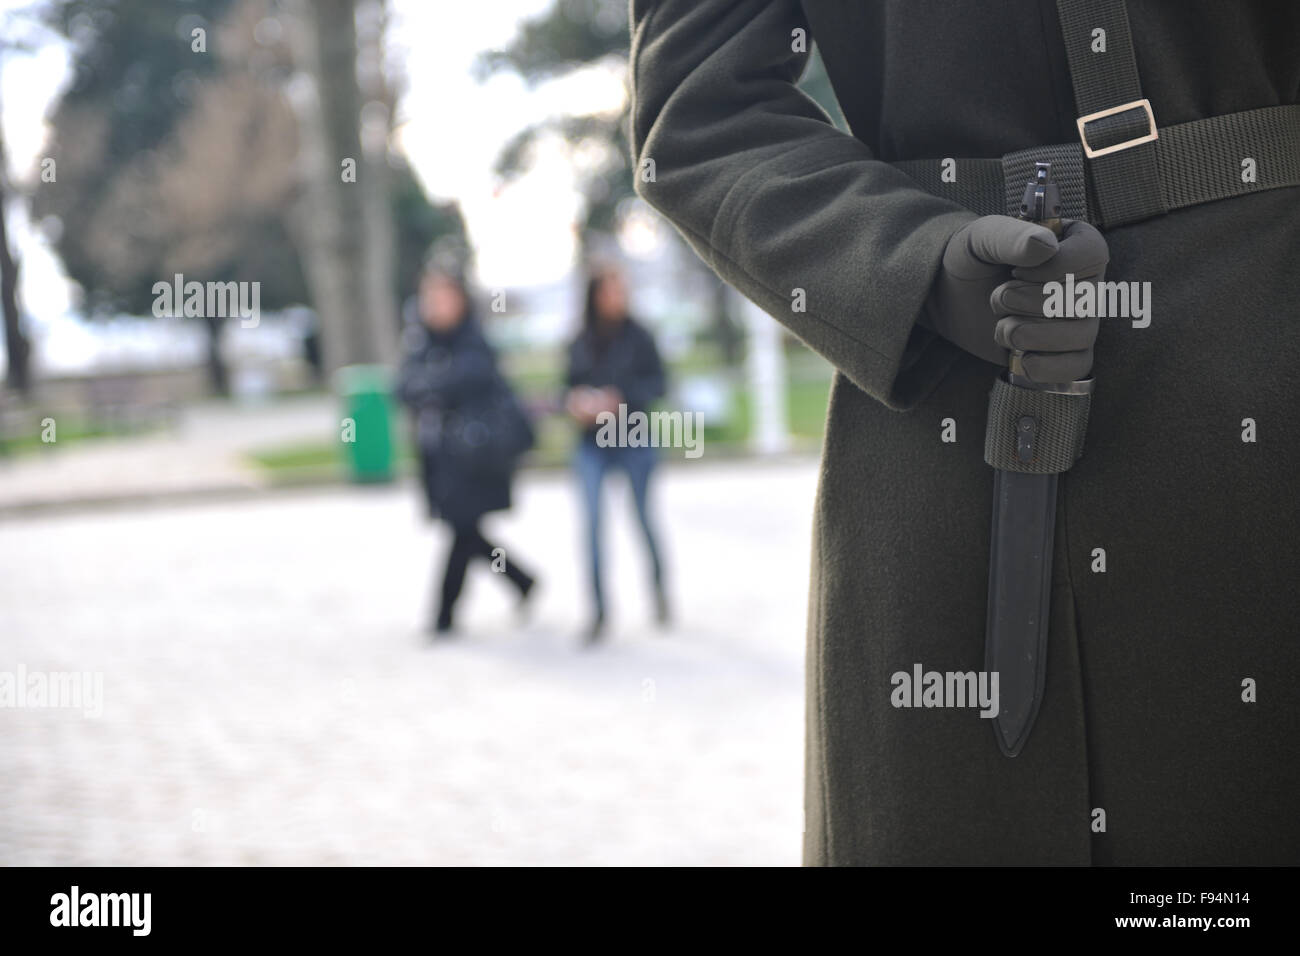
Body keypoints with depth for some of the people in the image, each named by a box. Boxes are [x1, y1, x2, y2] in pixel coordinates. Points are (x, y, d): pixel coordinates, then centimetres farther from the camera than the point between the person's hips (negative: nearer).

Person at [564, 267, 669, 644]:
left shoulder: (638, 337, -4)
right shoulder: (580, 344, 3)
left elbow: (657, 383, -6)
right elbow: (569, 384, 12)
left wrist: (620, 398, -19)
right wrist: (575, 403, -9)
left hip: (634, 440, -2)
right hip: (592, 444, 2)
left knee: (643, 516, 7)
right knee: (593, 524, -5)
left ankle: (658, 584, 34)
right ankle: (598, 611, -1)